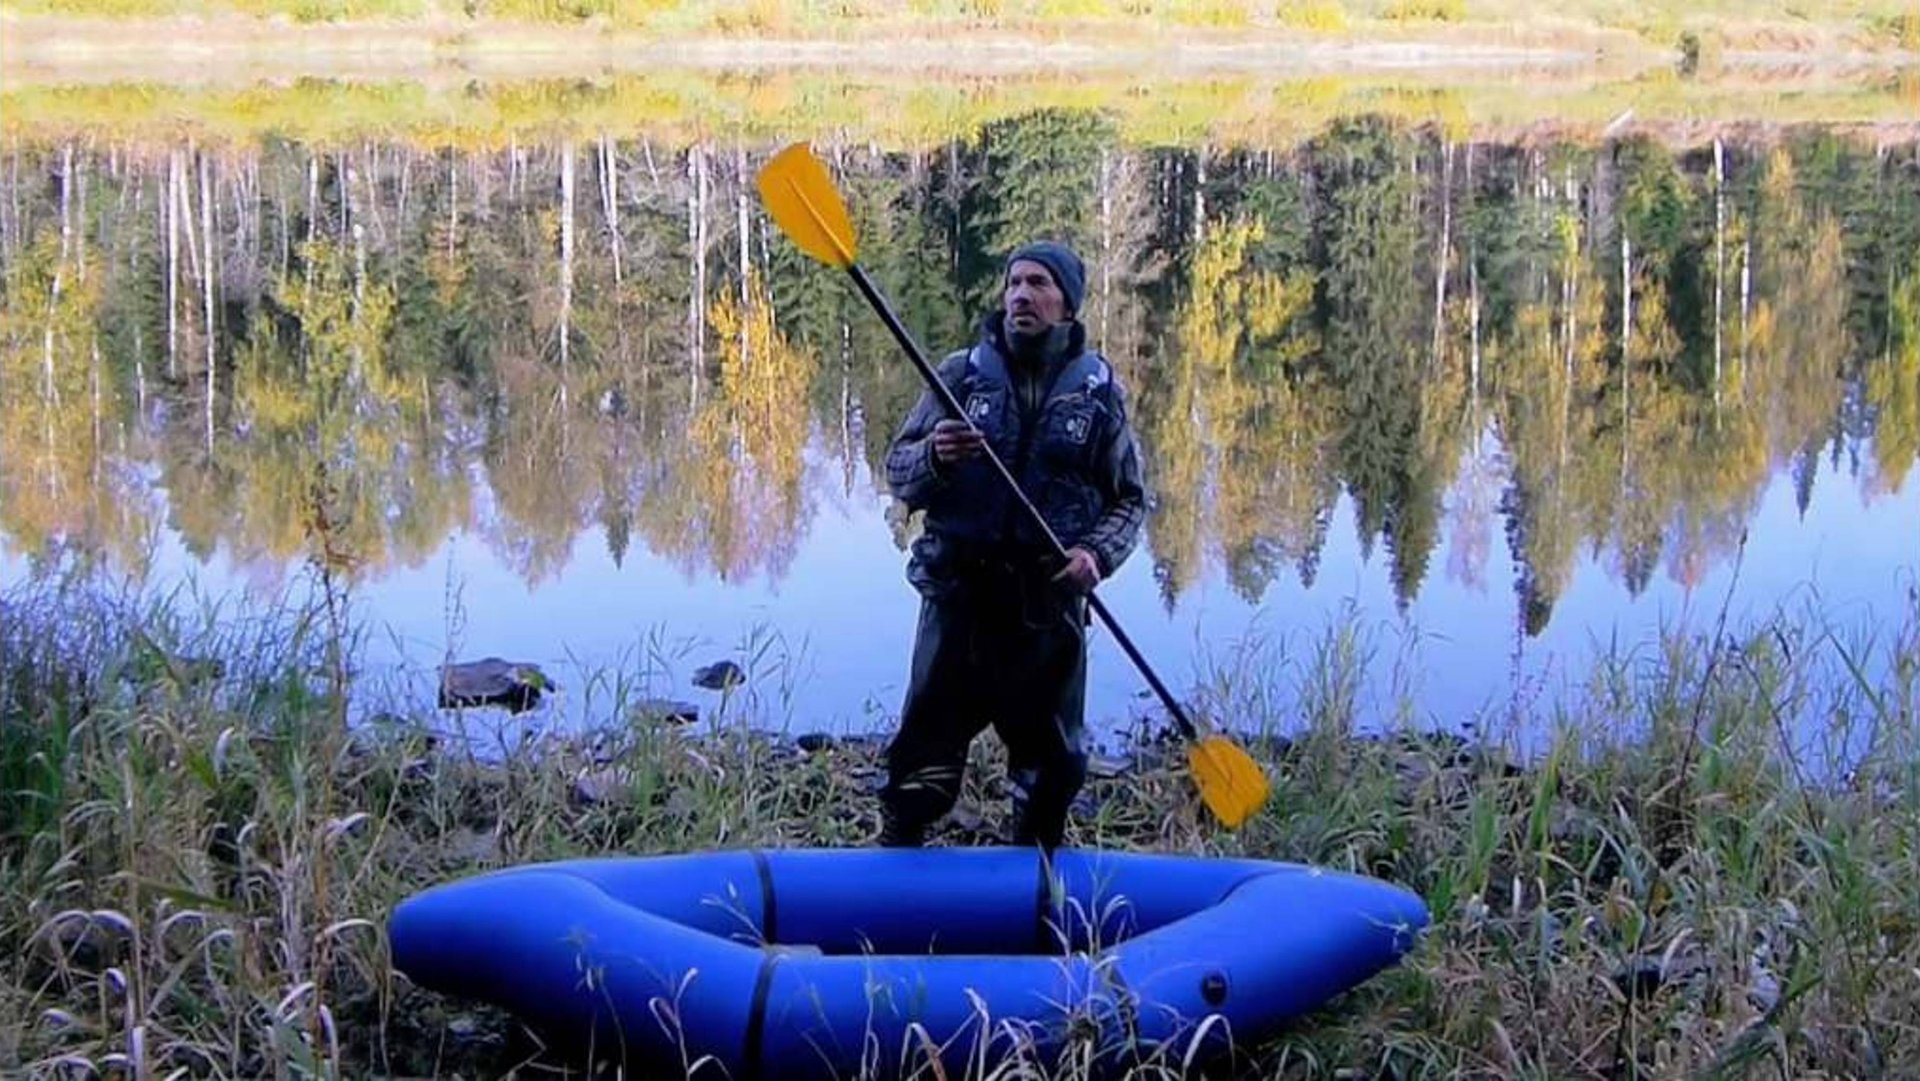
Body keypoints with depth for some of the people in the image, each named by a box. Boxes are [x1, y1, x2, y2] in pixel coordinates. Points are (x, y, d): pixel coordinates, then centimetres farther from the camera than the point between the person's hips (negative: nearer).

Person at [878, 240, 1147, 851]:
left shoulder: (1098, 389, 5)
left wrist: (1099, 553, -11)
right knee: (924, 759, 0)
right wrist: (934, 457, -21)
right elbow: (897, 471, 2)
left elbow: (1128, 498, 9)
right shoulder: (961, 374, 4)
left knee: (1054, 765, 12)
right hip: (959, 594, -1)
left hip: (1050, 602, 1)